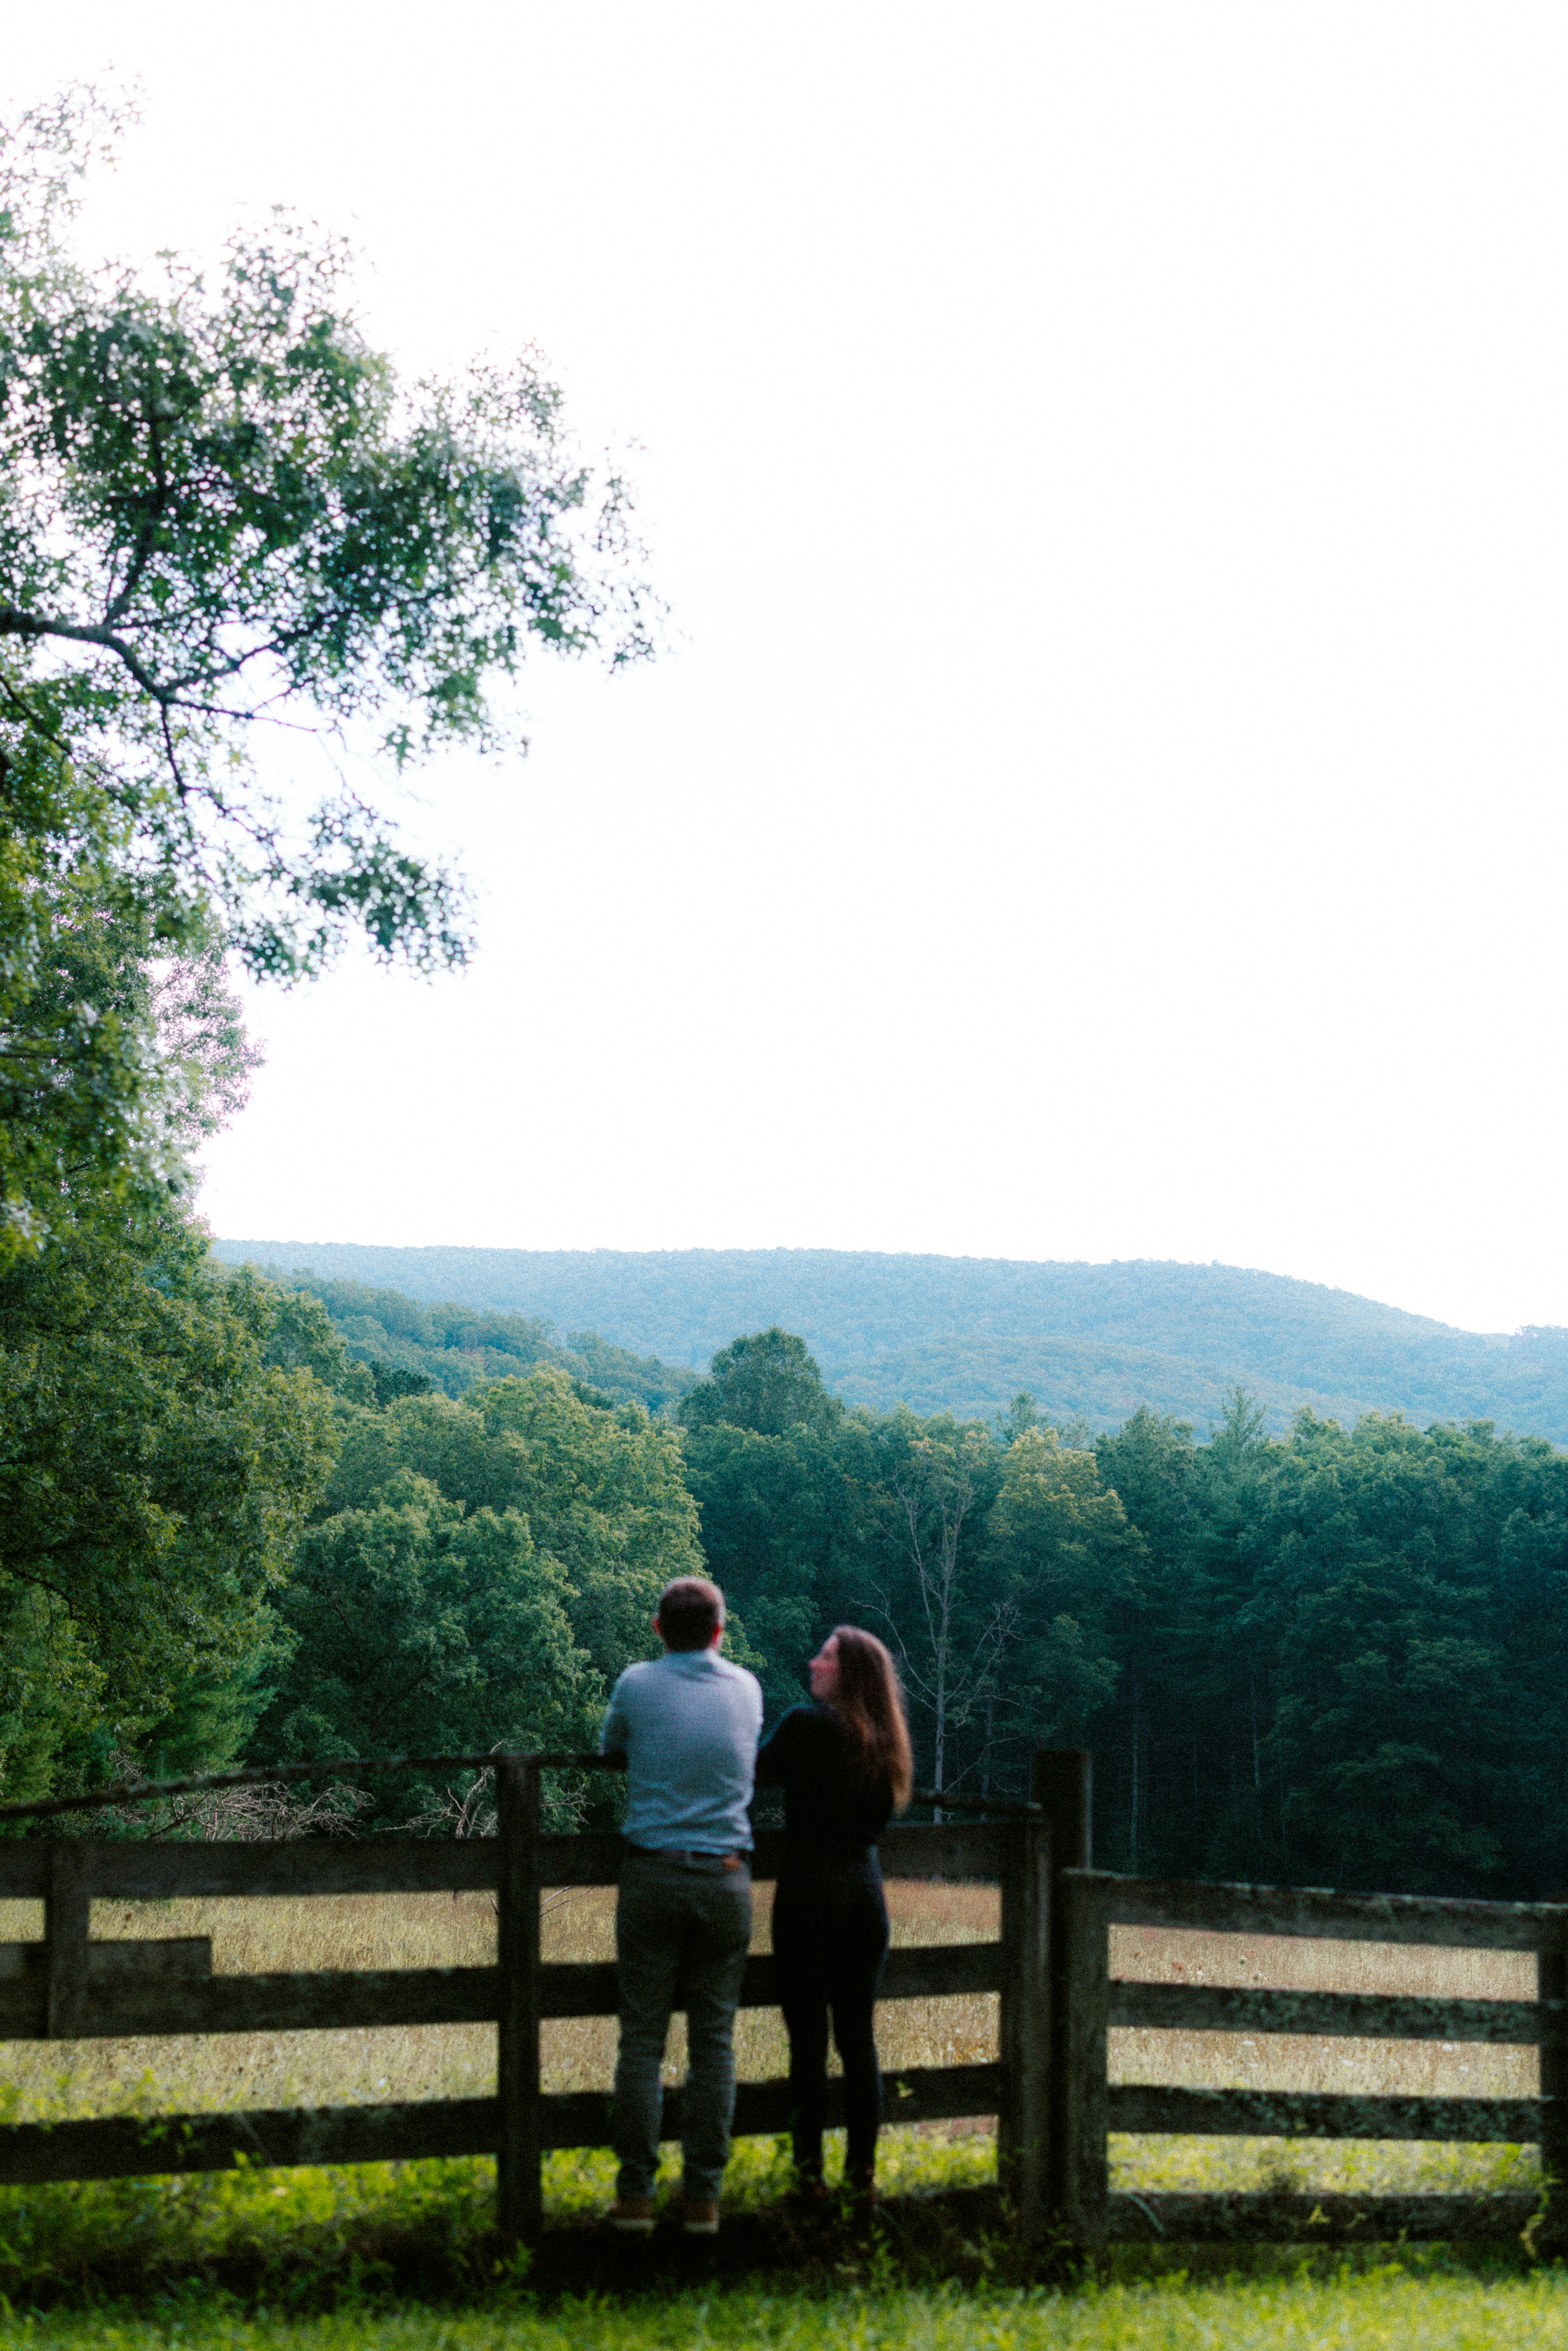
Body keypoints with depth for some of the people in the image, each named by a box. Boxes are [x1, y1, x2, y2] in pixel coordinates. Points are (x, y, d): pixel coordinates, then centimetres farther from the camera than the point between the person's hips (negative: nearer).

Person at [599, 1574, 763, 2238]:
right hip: (726, 1878, 2)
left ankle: (636, 2194, 3)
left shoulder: (637, 1685, -2)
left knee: (643, 2040, 3)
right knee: (714, 2043, 6)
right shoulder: (746, 1688, 5)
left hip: (654, 1873, -2)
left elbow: (610, 1748, 16)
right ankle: (703, 2196, 7)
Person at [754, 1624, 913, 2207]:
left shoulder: (808, 1723, -11)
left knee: (809, 2035, 0)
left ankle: (810, 2170, 3)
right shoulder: (884, 1740, 7)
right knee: (858, 2034, 9)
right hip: (865, 1891, 5)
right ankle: (863, 2171, 10)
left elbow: (764, 1772, 3)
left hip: (810, 1892, -5)